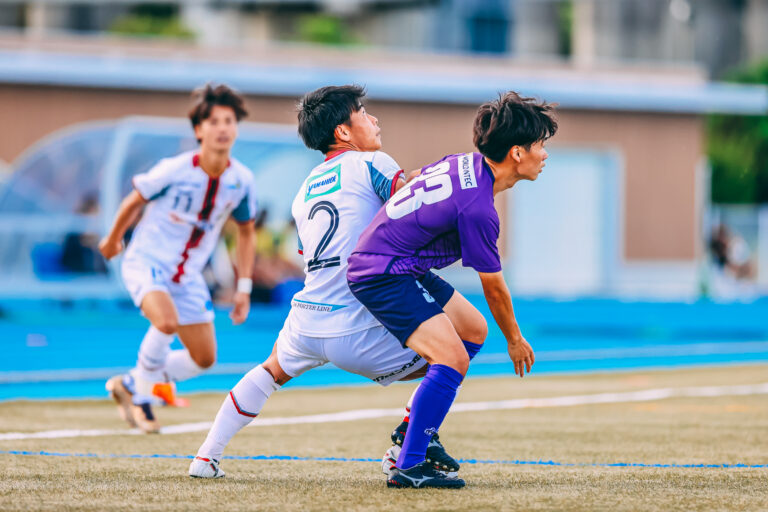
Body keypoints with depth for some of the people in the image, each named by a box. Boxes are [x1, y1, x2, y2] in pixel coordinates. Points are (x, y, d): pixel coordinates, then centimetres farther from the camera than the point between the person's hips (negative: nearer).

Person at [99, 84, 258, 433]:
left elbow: (246, 231, 9)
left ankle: (130, 385, 25)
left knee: (204, 358, 3)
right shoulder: (173, 171, -21)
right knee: (167, 320, -34)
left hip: (188, 274, 5)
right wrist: (113, 241, 13)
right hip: (146, 260, -5)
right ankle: (141, 394, -8)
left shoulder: (242, 181, -8)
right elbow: (134, 201, -2)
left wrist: (244, 288, 5)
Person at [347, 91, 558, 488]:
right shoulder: (477, 208, -26)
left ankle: (416, 430, 28)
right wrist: (515, 341, 3)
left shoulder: (466, 164, 1)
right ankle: (407, 467, -19)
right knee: (453, 359, -23)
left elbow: (404, 184, 18)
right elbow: (494, 288, -13)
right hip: (383, 276, -11)